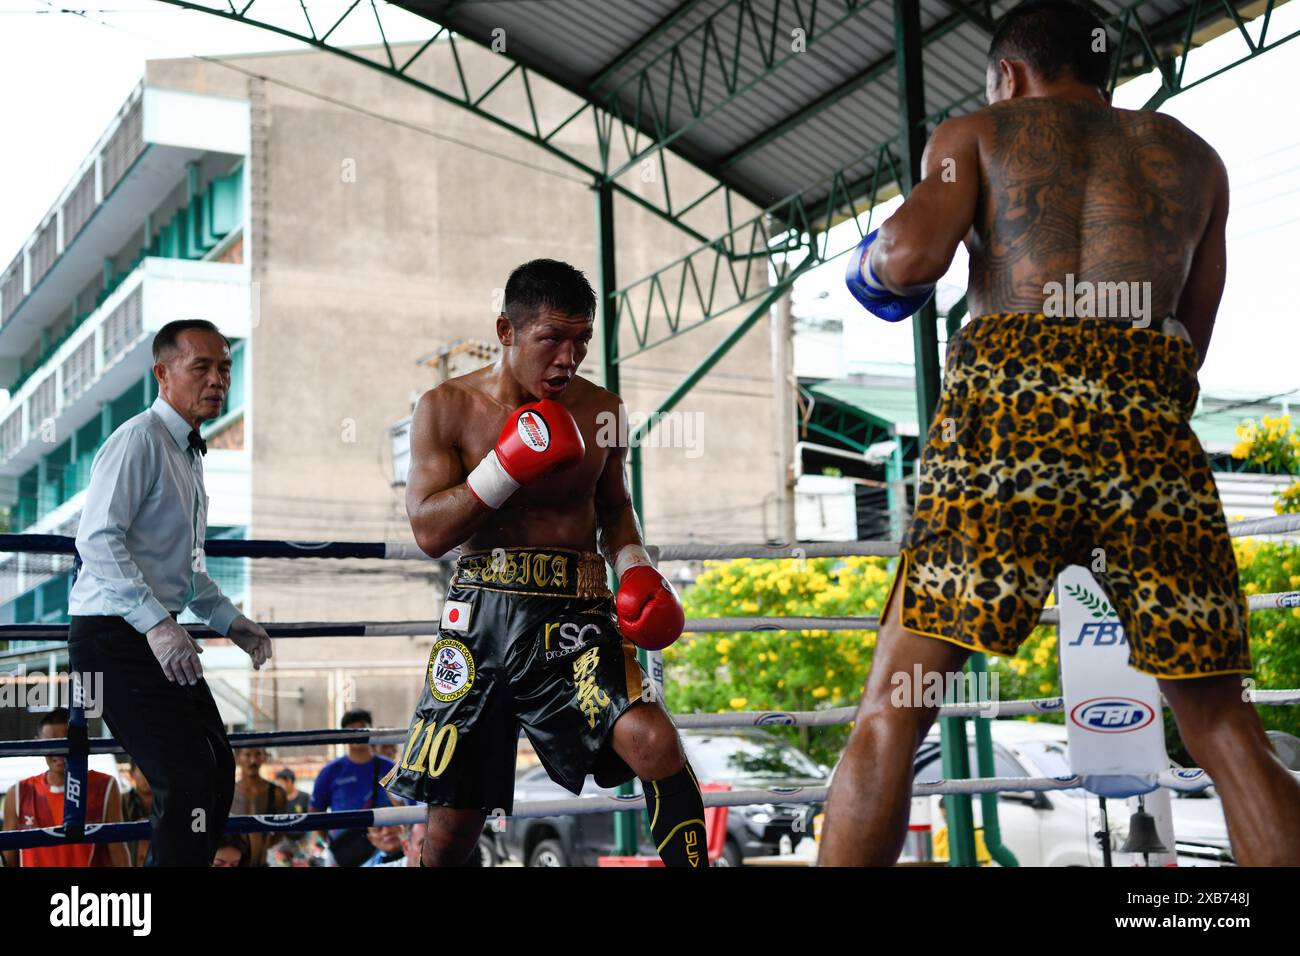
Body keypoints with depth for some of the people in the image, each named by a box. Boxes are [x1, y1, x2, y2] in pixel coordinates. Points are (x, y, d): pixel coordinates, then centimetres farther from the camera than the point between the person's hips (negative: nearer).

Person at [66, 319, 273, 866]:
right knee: (187, 779, -16)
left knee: (217, 770, 12)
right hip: (114, 636, -10)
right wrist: (157, 624, -29)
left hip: (155, 634, 10)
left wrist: (227, 618, 17)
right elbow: (98, 540, -23)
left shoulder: (188, 452, 18)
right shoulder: (139, 440, -13)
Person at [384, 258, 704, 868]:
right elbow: (429, 532, -7)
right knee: (450, 830, 5)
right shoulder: (446, 409, -1)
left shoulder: (602, 412, 6)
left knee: (653, 743, -27)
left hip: (576, 614, 1)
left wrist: (635, 569, 2)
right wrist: (507, 467, -18)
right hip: (483, 613, 0)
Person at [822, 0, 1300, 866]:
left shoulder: (977, 134, 17)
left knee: (890, 716, 0)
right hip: (1152, 418, 3)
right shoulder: (1192, 154, 26)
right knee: (1225, 731, 9)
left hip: (1011, 404, -2)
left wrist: (870, 263, 21)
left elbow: (911, 257, 0)